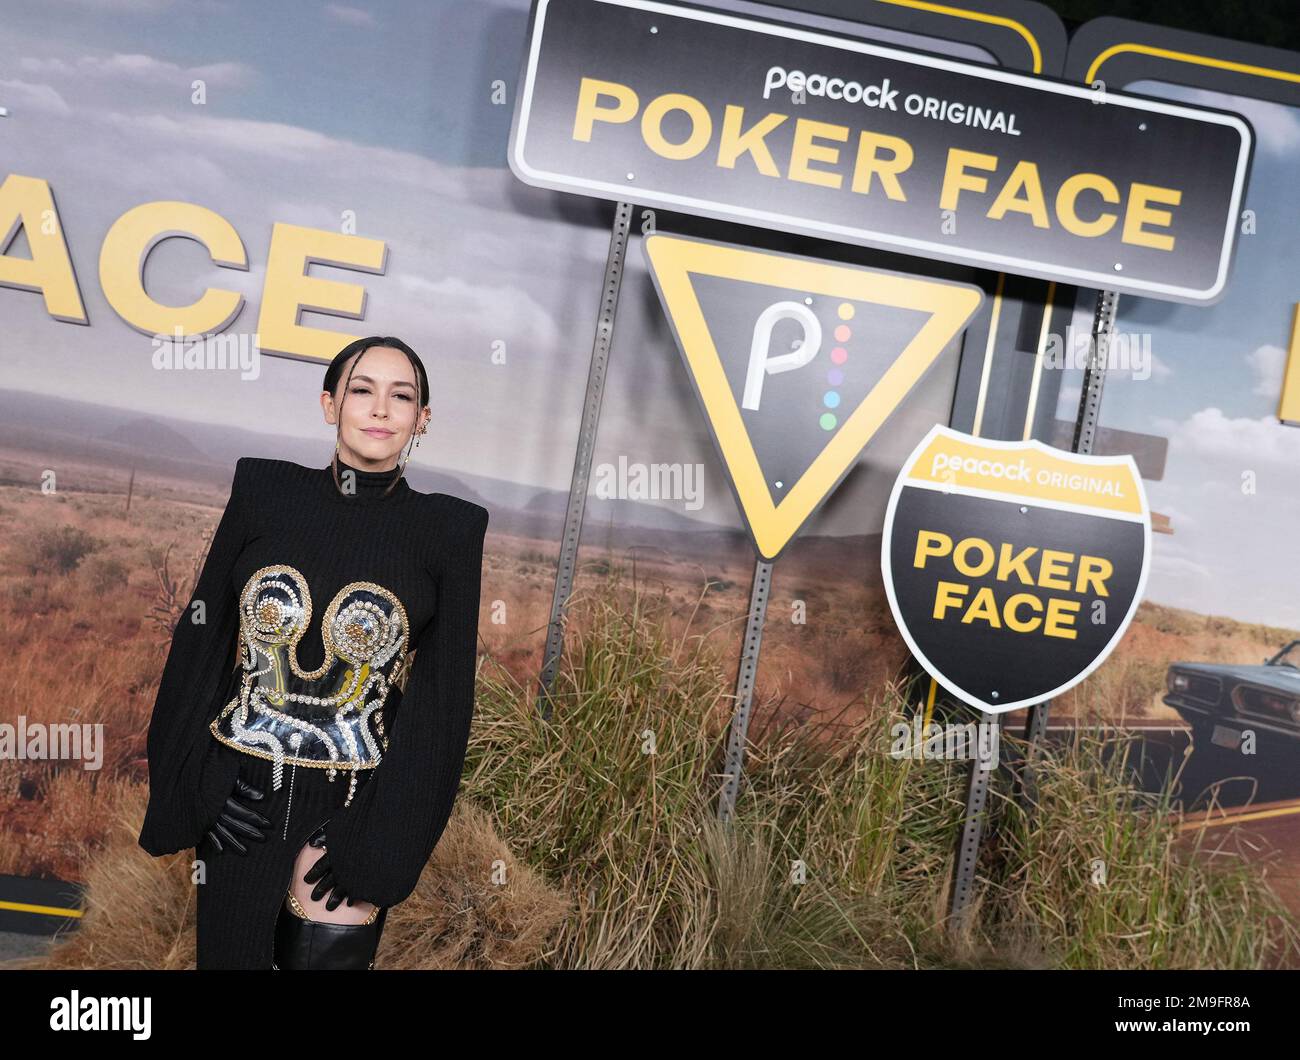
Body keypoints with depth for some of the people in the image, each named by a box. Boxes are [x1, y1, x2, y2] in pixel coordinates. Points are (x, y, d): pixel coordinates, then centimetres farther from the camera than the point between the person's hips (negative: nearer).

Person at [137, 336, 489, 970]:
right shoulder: (264, 492, -1)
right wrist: (184, 789, -3)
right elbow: (200, 639, 3)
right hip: (240, 798, 2)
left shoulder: (449, 530, -6)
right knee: (230, 952, 15)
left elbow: (444, 699, -6)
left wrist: (377, 848, -9)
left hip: (356, 804, -2)